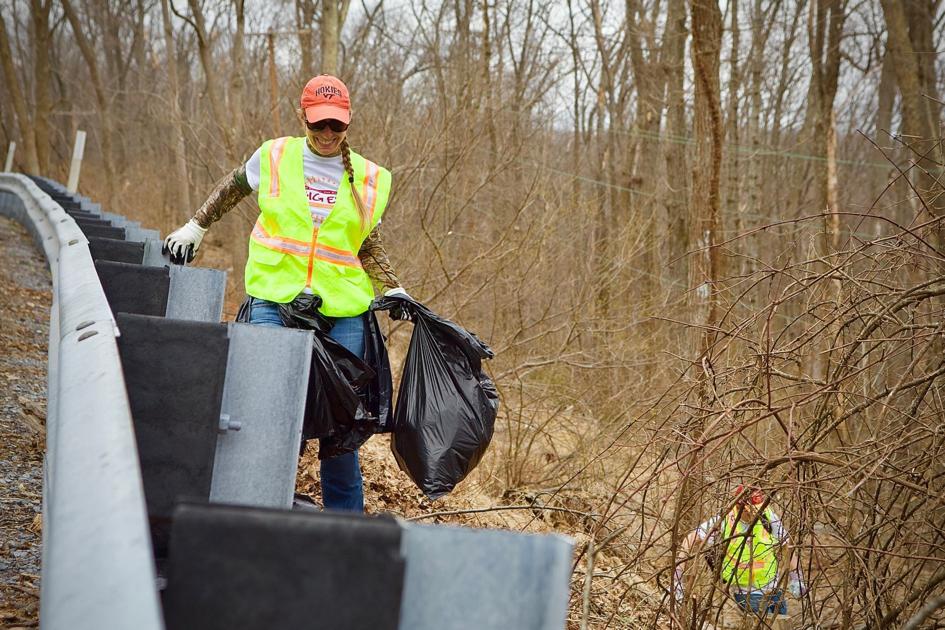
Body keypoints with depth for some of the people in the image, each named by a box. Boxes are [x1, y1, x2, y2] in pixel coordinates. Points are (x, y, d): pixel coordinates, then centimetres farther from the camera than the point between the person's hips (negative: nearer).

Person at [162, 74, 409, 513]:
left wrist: (392, 289, 4)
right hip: (274, 301, -1)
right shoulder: (275, 157, 6)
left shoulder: (369, 179, 9)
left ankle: (345, 517, 17)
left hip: (342, 311, 1)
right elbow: (231, 189, 24)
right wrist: (195, 227, 23)